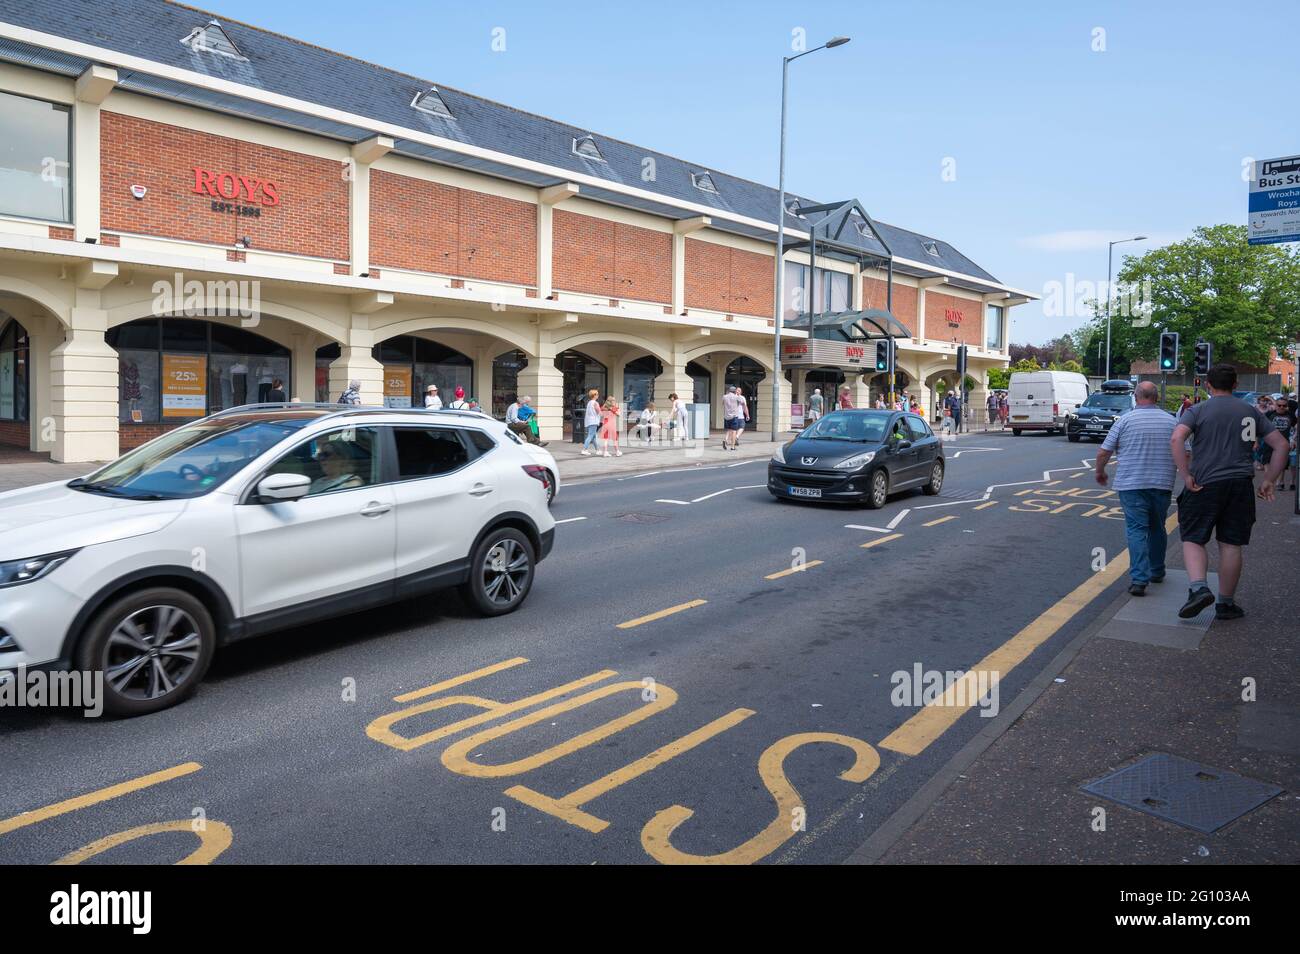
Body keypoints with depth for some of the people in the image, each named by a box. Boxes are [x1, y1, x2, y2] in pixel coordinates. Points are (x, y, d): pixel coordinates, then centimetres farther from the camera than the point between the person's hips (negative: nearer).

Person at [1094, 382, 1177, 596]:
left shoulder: (1125, 421, -4)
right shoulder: (1172, 421, 5)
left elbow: (1103, 453, -4)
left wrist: (1100, 472, 14)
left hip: (1131, 484, -3)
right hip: (1162, 484, 3)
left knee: (1136, 530, -3)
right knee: (1157, 529, 19)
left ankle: (1139, 579, -14)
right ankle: (1156, 572, 33)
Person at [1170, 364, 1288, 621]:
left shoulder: (1197, 410, -1)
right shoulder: (1251, 412, 11)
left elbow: (1176, 439, -19)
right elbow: (1281, 445, 9)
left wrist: (1186, 476, -14)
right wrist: (1268, 481, 11)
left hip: (1204, 484, -3)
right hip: (1240, 484, 3)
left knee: (1193, 540, 4)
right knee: (1230, 546, 8)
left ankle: (1199, 588, -18)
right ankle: (1226, 604, 16)